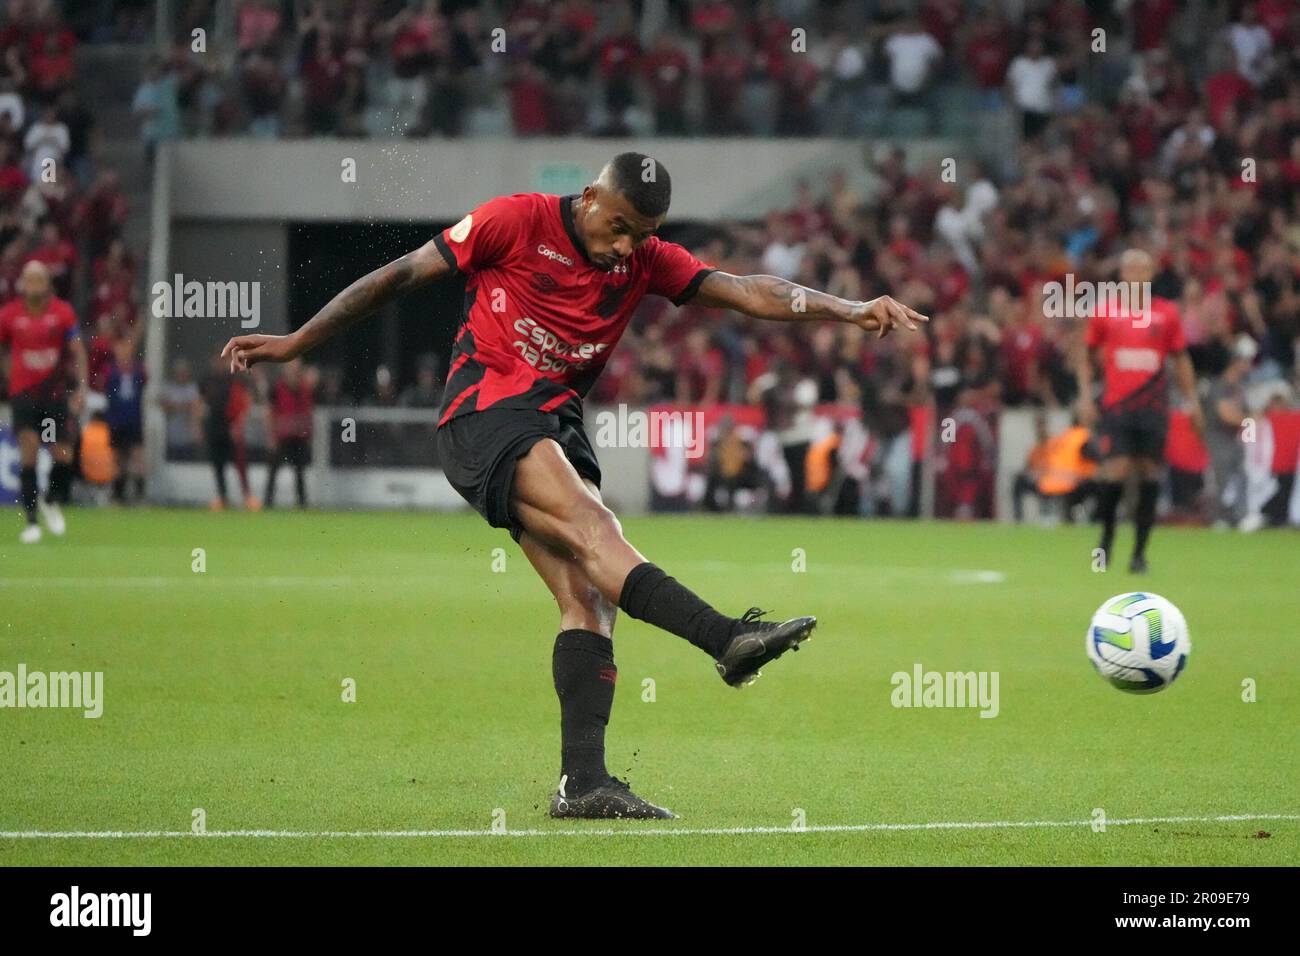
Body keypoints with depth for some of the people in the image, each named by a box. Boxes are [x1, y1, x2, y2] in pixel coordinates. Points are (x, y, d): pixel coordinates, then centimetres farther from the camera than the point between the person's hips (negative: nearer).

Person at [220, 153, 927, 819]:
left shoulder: (645, 260, 11)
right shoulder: (517, 221, -3)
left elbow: (747, 291, 3)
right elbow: (398, 277, 1)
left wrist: (853, 311, -10)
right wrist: (294, 344, 1)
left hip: (557, 426, 6)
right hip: (484, 411, -6)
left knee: (590, 592, -12)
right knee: (590, 526, -28)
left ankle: (582, 781, -19)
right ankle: (728, 638, -44)